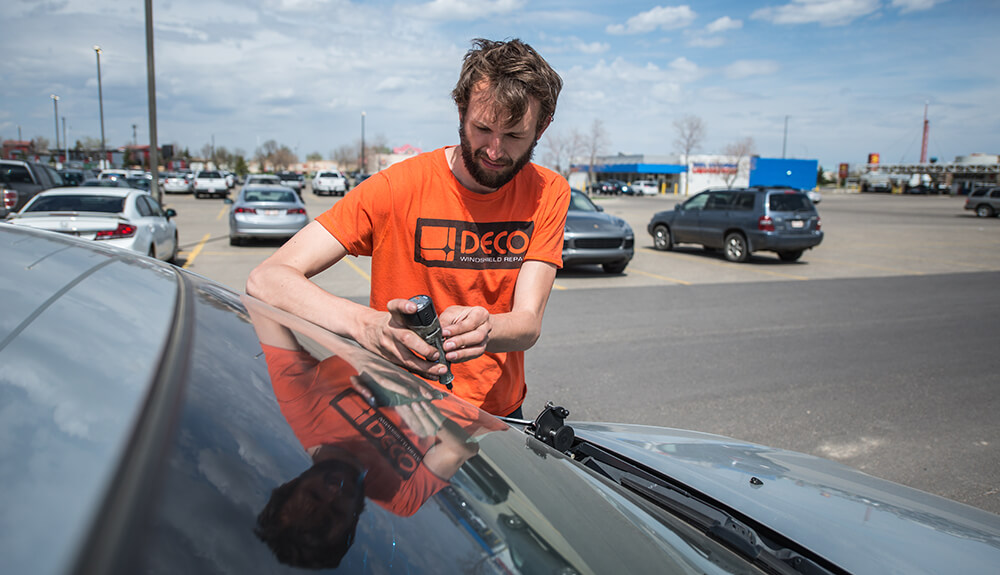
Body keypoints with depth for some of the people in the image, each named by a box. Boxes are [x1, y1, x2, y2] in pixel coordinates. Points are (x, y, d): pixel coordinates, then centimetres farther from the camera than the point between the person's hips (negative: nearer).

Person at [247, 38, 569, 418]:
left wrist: (483, 329, -35)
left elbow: (528, 322, -11)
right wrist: (368, 324, -38)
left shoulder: (548, 194, -3)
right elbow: (266, 279, -19)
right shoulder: (396, 188, -13)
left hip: (499, 417, 3)